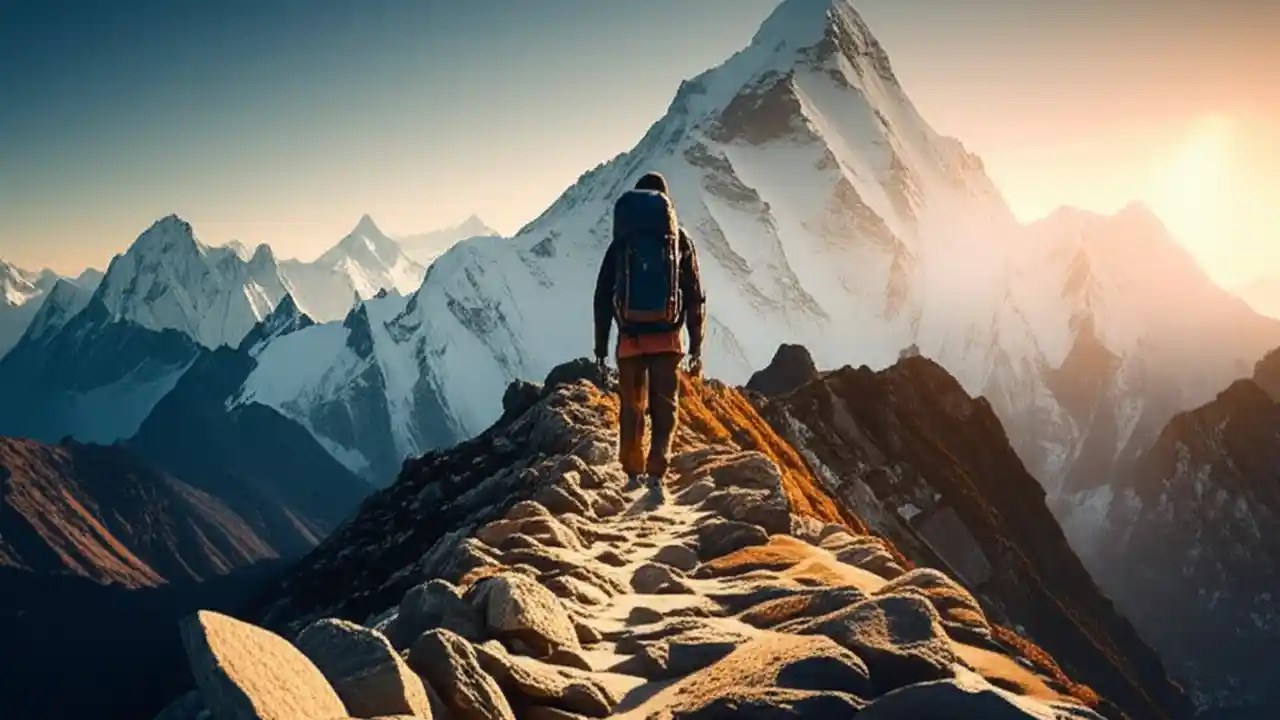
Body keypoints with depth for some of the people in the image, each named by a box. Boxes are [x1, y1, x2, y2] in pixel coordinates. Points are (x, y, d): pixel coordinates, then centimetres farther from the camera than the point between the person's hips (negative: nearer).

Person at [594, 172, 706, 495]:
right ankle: (657, 474, -8)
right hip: (667, 338, -1)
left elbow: (602, 298, 5)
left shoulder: (620, 243, 6)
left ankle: (633, 476, 12)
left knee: (631, 408, 12)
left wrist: (600, 347, 11)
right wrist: (697, 347, 7)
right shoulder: (680, 240, 4)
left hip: (630, 339, 1)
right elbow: (695, 298, 3)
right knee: (664, 409, 5)